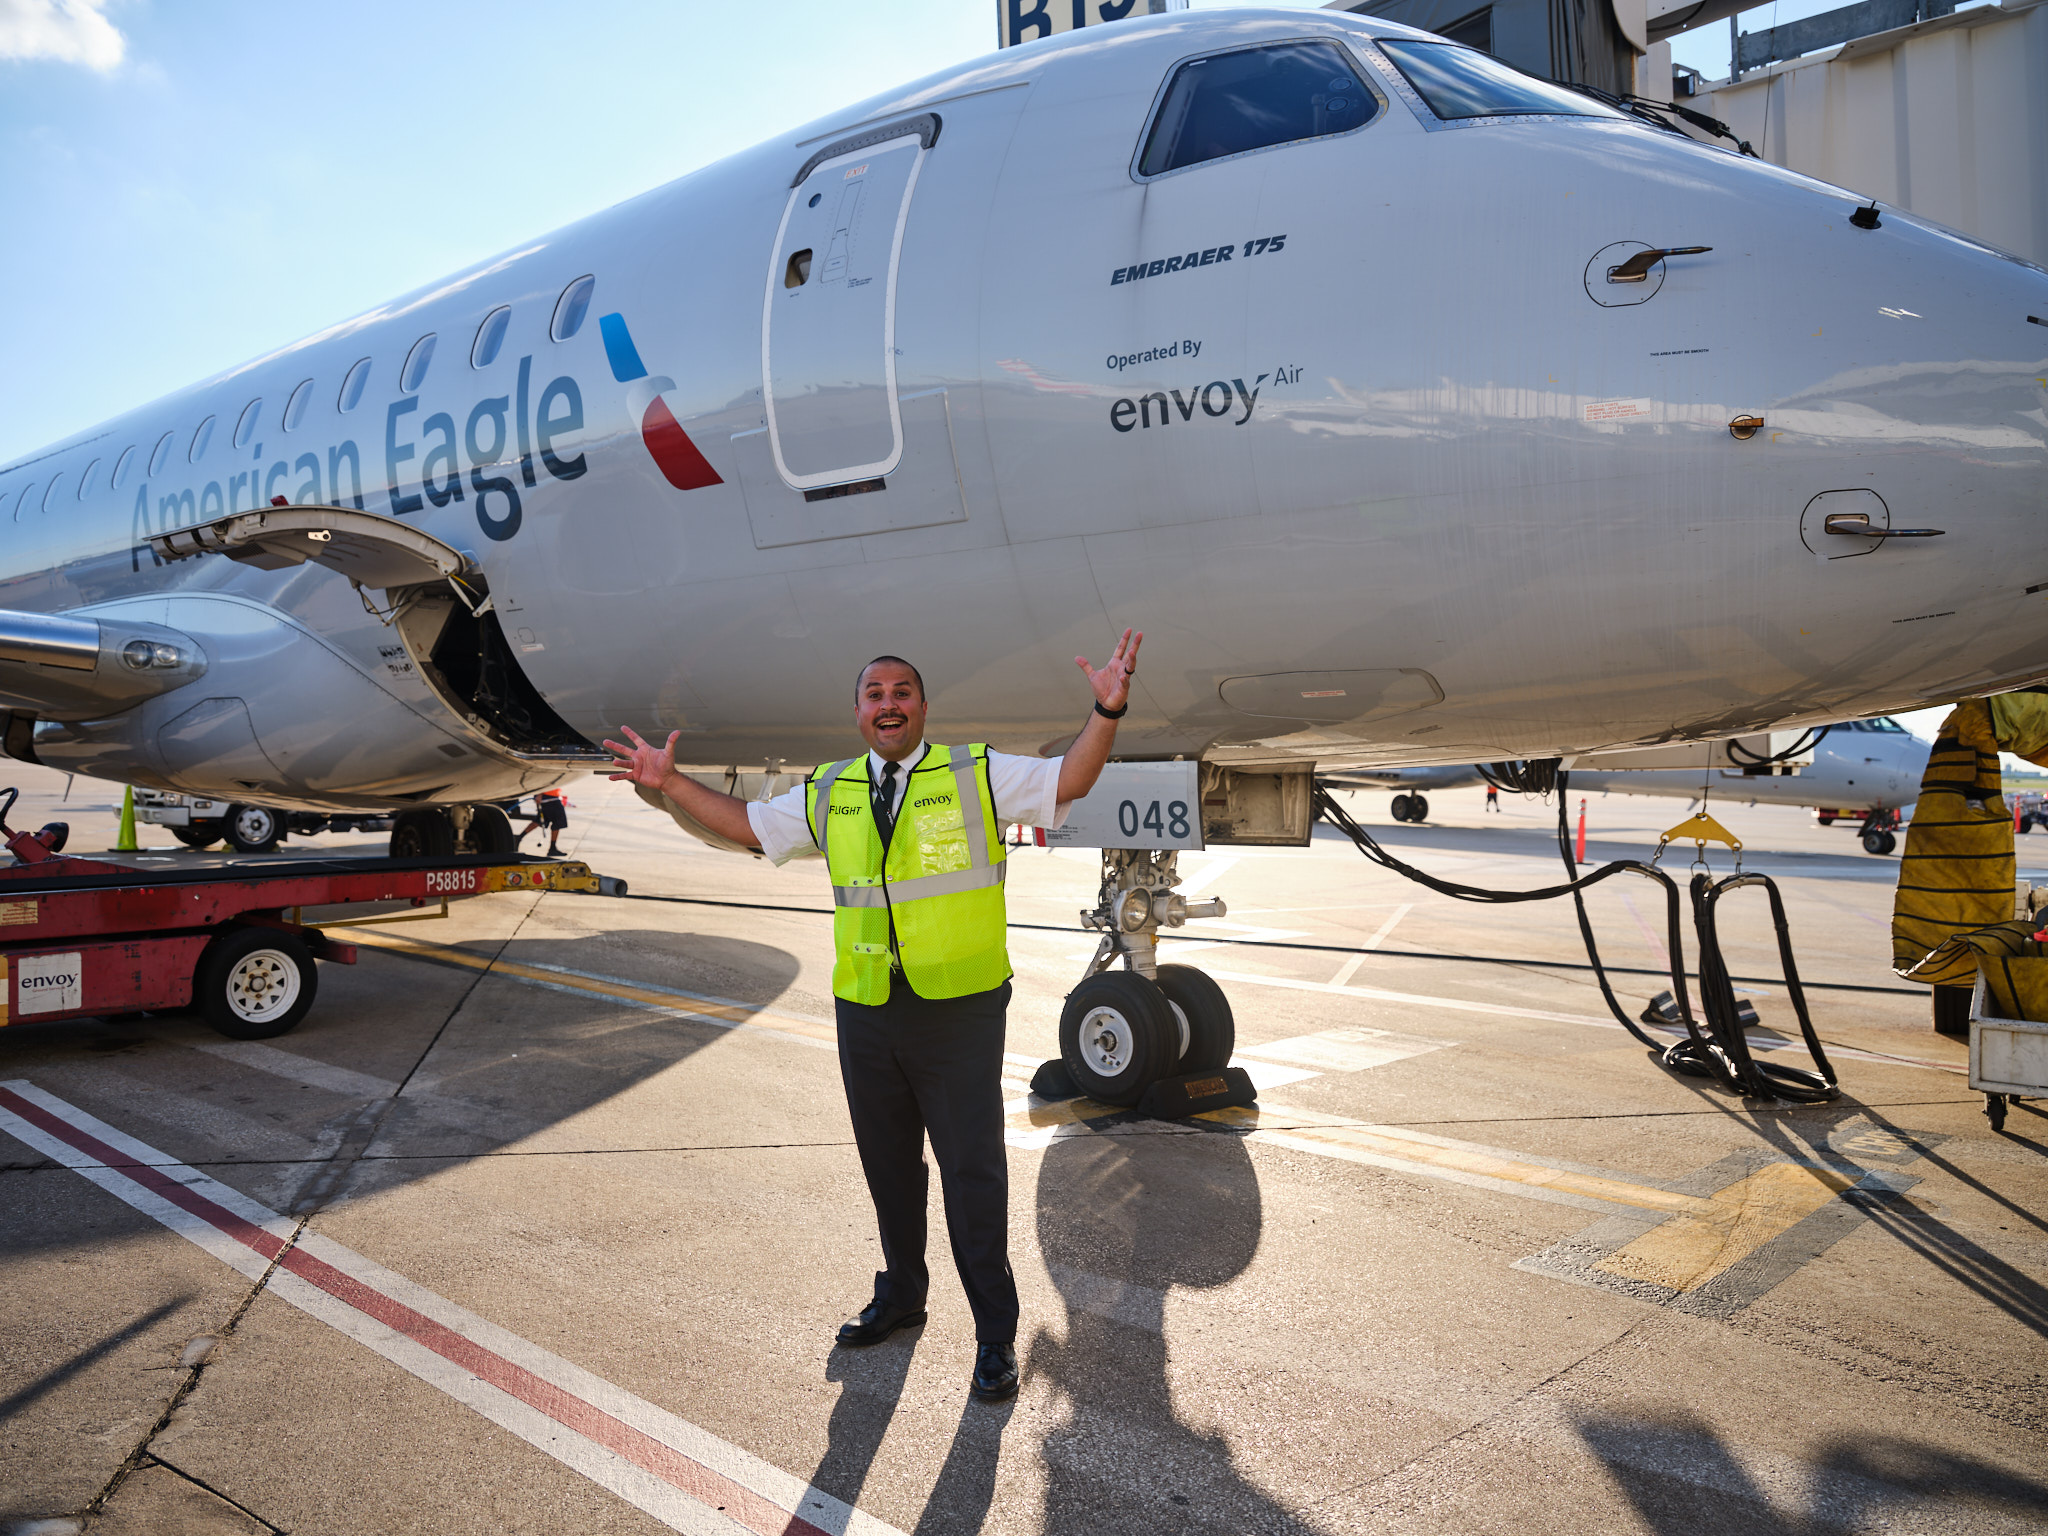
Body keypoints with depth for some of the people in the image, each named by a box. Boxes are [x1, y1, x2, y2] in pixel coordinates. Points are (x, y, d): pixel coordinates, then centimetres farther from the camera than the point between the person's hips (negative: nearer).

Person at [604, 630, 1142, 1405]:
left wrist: (1107, 712, -23)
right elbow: (747, 824, 18)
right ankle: (900, 1294, 40)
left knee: (972, 1171, 1)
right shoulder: (829, 794, 9)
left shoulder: (976, 774, -2)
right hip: (866, 1015, 4)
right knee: (887, 1165, 19)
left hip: (958, 1013, -4)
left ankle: (995, 1335, 15)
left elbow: (1068, 782, -9)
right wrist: (670, 782, 13)